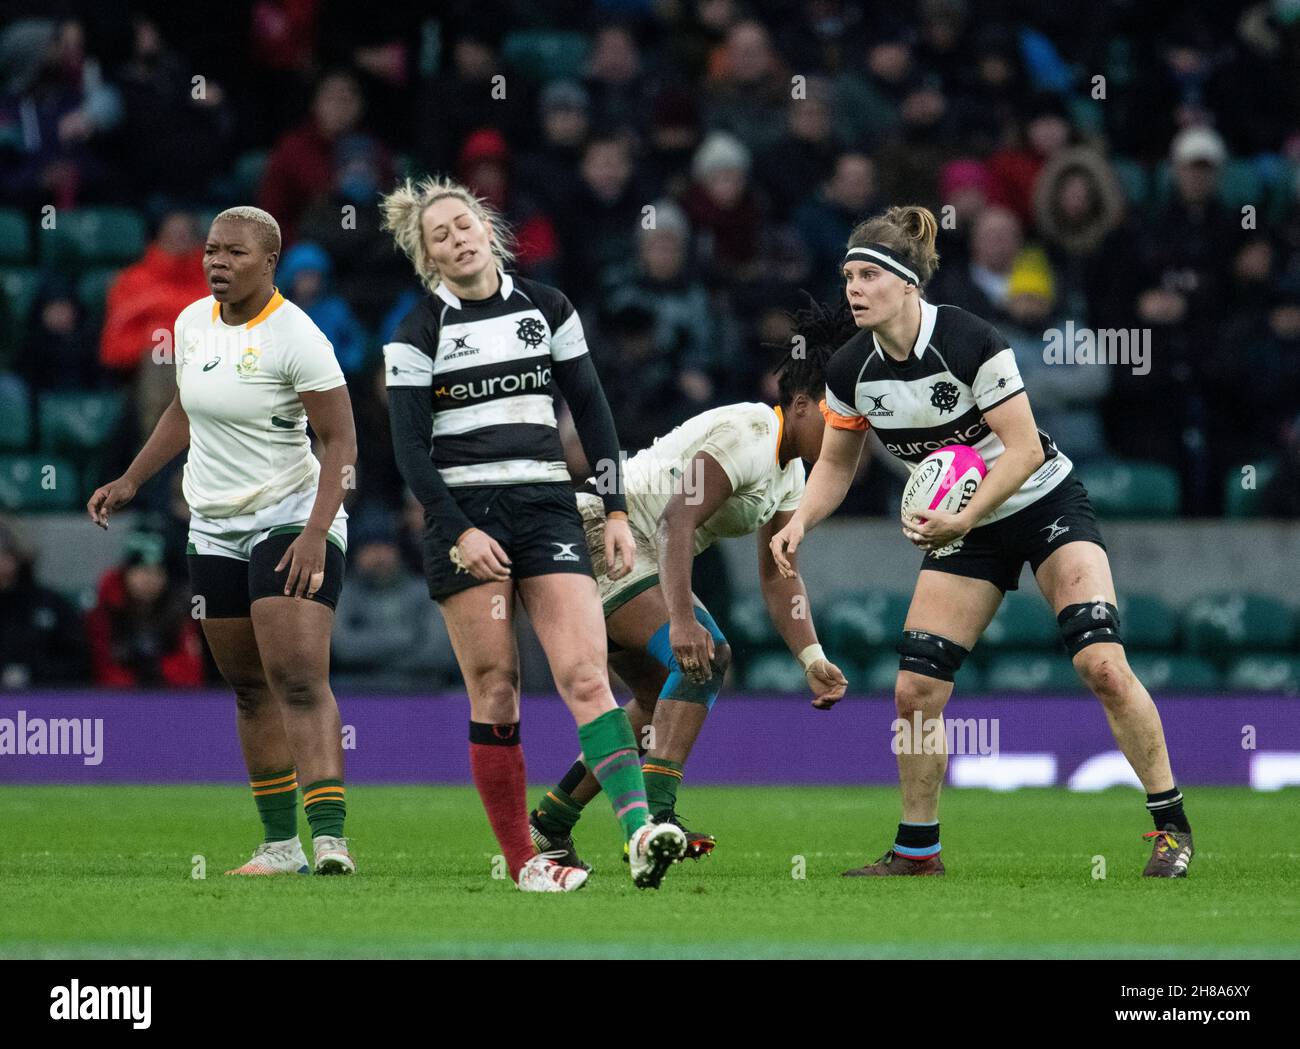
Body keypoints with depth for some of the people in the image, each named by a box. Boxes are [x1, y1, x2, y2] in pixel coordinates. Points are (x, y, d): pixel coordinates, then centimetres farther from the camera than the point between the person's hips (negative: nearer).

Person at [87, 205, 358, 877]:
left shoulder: (295, 337, -14)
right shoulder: (193, 324, 7)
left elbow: (340, 441, -15)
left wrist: (316, 532, -24)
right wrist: (129, 482, 22)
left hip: (291, 520, -7)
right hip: (215, 530, 7)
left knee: (299, 679, -19)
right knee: (249, 687, 7)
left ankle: (329, 834, -27)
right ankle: (281, 845, 12)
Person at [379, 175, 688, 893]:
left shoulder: (547, 309, 10)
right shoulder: (418, 333, 1)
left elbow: (591, 411, 14)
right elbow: (409, 449, -2)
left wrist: (616, 511, 7)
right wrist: (459, 533, -13)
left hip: (546, 509, 2)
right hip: (463, 518, -2)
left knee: (584, 674, -13)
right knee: (495, 690, -4)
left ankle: (639, 832, -26)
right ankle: (521, 861, 2)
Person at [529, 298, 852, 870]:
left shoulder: (789, 471, 12)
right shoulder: (747, 433, -20)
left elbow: (778, 576, 12)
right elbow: (678, 520, -31)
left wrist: (812, 658, -3)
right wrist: (682, 619, -41)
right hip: (597, 531, -11)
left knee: (663, 698, 18)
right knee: (703, 657, -24)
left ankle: (549, 825, 22)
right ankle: (651, 819, -32)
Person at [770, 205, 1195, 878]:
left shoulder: (968, 340, -24)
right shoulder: (850, 371, -8)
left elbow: (1024, 447, -23)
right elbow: (836, 464, 8)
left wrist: (964, 520, -33)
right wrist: (799, 522, -10)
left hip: (1046, 503, -5)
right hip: (962, 528, 5)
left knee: (1101, 664, -20)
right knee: (914, 690, -5)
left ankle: (1171, 826, -8)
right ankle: (917, 848, 12)